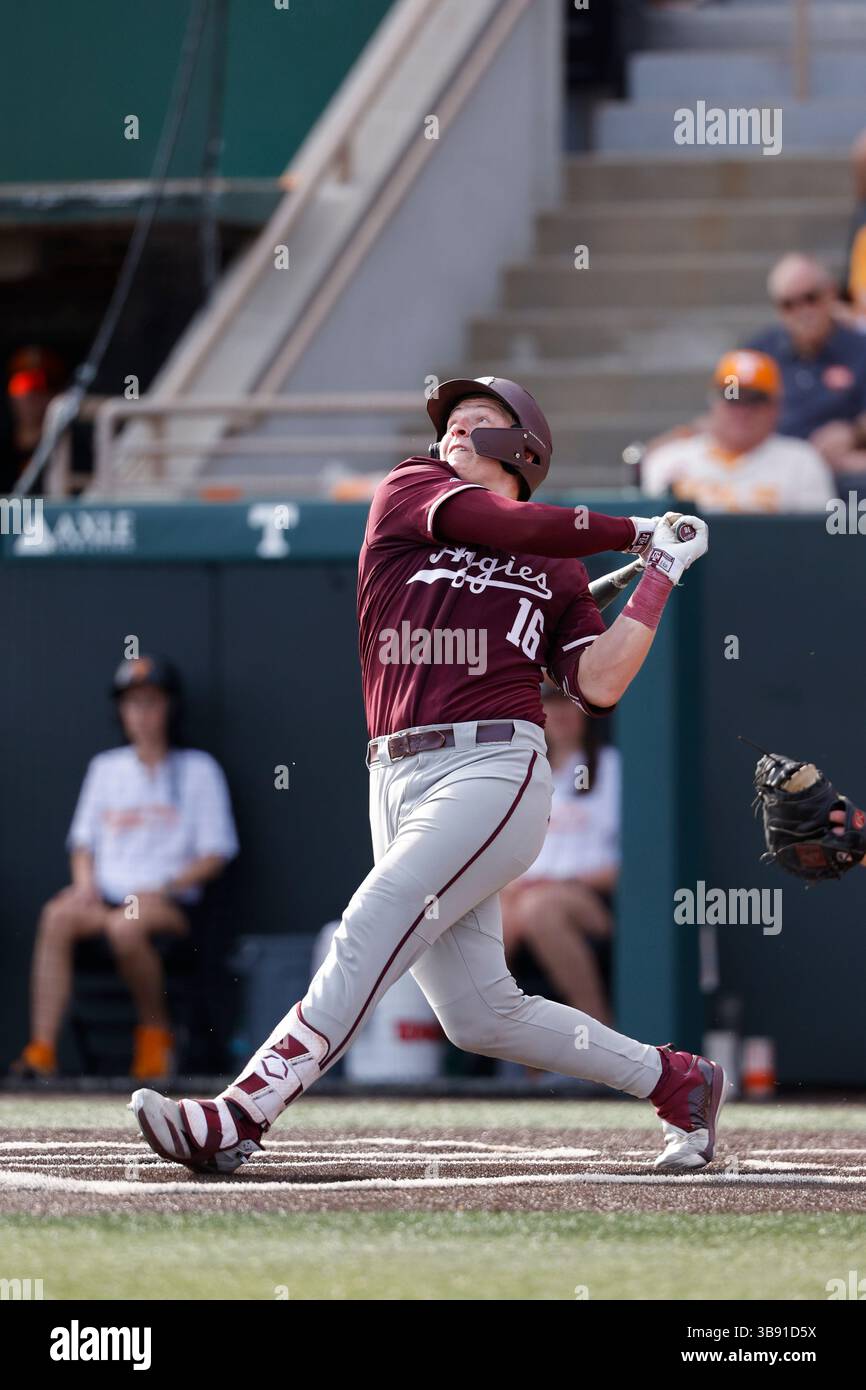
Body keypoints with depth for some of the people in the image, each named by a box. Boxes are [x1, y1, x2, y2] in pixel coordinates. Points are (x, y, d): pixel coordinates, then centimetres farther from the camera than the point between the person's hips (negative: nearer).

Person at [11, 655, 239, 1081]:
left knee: (125, 926, -38)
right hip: (106, 892, 4)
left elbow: (215, 854, 1)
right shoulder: (106, 767, 19)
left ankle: (155, 1032, -14)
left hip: (171, 900, -4)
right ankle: (41, 1051, -38)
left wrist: (161, 888, -12)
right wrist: (86, 882, -1)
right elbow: (83, 838, 21)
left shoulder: (198, 770, 6)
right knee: (56, 917, -30)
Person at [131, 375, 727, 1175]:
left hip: (494, 770, -4)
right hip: (400, 776, 4)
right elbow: (503, 524, -2)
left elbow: (599, 685, 3)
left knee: (372, 931, -22)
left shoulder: (555, 570, 14)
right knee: (479, 1015, 0)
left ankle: (238, 1116, -32)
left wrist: (661, 575, 4)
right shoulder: (408, 491, 16)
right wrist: (632, 531, 8)